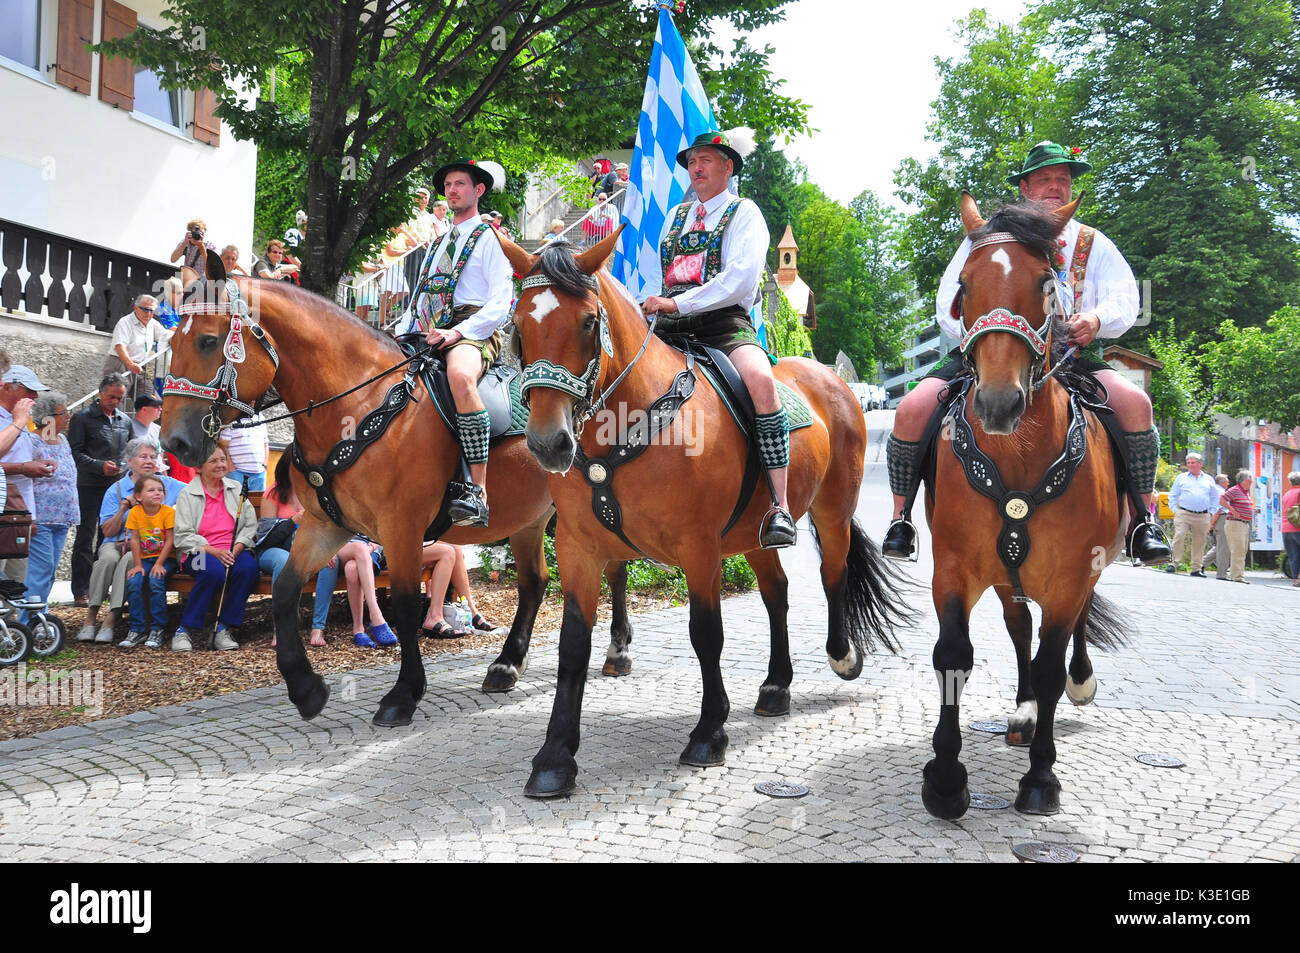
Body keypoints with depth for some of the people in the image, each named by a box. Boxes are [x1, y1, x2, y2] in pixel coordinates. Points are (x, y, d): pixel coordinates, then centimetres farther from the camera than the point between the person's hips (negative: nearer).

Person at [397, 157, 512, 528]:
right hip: (427, 334, 8)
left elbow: (500, 304, -6)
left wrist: (456, 332, -19)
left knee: (460, 376, -41)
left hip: (473, 329, -8)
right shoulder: (438, 244, 28)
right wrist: (401, 333, 7)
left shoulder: (491, 238, 7)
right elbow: (419, 299, 27)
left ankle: (478, 493, -41)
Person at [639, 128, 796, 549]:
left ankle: (780, 507, -33)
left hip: (724, 324, -6)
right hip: (669, 328, 6)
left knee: (761, 380, -35)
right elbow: (655, 279, 26)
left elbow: (740, 278, -8)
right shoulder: (675, 216, 26)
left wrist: (678, 302, -15)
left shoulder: (744, 213, 8)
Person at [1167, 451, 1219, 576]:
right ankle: (1172, 563, -14)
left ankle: (1196, 568, 10)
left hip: (1203, 517, 2)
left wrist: (1212, 513, 10)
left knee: (1199, 542, 3)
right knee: (1179, 537, -16)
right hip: (1183, 514, -2)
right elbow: (1172, 495, 13)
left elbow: (1215, 498, 20)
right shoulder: (1181, 478, 12)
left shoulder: (1209, 479, 16)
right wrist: (1175, 510, 1)